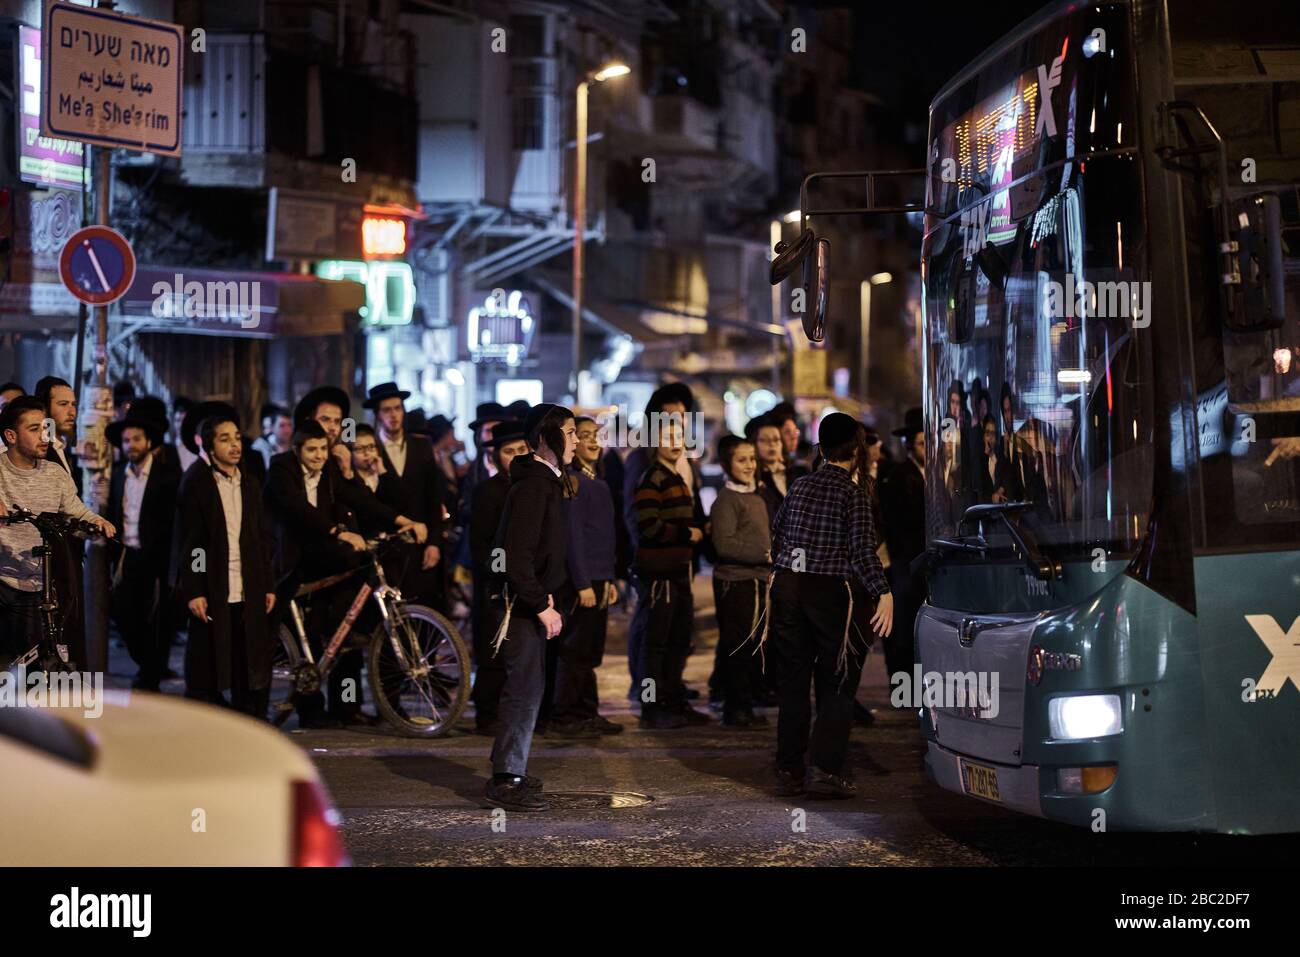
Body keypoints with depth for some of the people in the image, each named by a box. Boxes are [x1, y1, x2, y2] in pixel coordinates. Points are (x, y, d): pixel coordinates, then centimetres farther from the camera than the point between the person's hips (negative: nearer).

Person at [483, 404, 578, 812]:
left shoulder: (545, 481, 14)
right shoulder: (532, 486, -18)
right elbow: (517, 556, -23)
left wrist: (547, 595, 11)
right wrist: (541, 604, -20)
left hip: (531, 601, 10)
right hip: (522, 605, -10)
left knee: (525, 689, 14)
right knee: (526, 689, -7)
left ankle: (509, 771, 22)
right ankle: (507, 780, -3)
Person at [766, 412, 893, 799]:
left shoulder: (799, 486, 9)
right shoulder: (853, 494, -8)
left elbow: (776, 535, 15)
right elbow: (863, 550, -17)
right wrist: (884, 594, -21)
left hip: (787, 587, 5)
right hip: (830, 592, -5)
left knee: (792, 683, 11)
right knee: (837, 684, 3)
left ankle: (789, 770, 13)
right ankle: (824, 769, -5)